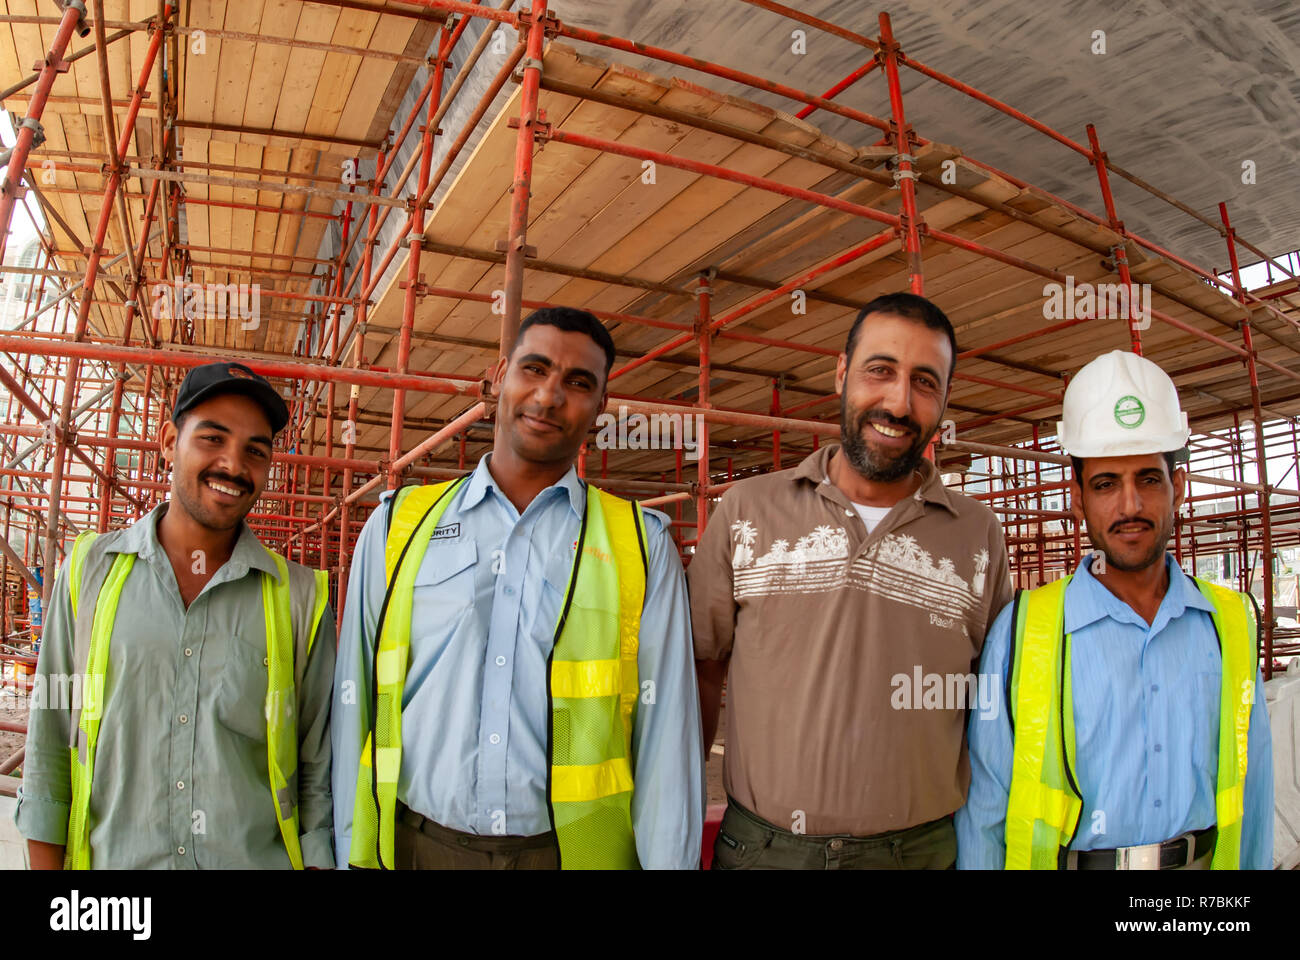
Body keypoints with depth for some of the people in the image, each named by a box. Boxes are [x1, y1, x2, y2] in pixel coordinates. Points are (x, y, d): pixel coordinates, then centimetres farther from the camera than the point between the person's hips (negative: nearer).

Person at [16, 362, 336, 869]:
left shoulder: (301, 596, -5)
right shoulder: (89, 568, -2)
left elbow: (319, 768, -2)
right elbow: (49, 741, 3)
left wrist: (316, 857, -6)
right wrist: (45, 862, 1)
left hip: (260, 858, -1)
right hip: (111, 857, 1)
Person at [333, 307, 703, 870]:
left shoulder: (642, 545, -2)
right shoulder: (396, 526, 2)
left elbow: (664, 730, -4)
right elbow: (356, 706, 4)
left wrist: (669, 860, -8)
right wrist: (354, 854, 3)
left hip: (576, 849, -1)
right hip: (418, 846, 2)